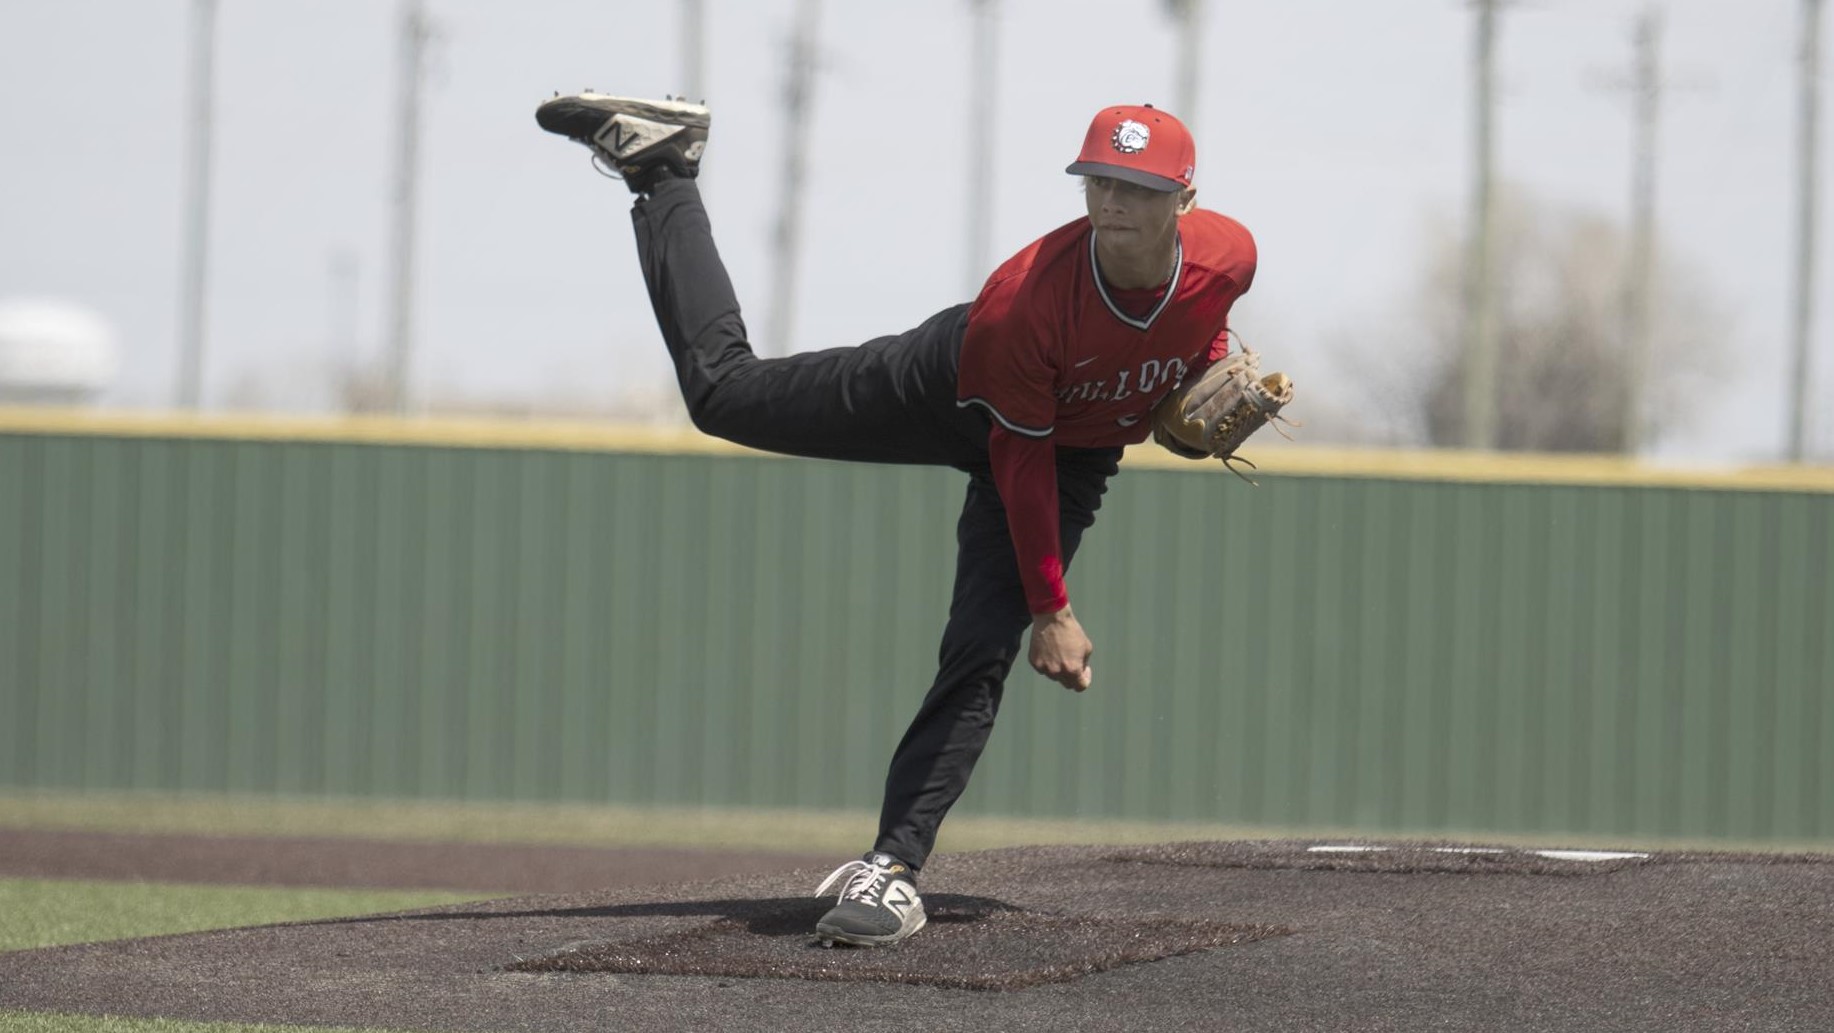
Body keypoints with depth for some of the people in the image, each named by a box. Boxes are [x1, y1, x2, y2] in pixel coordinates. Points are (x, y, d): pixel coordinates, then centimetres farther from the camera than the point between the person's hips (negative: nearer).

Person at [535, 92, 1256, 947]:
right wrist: (1051, 609, -26)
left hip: (1078, 458, 2)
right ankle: (661, 168, 23)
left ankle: (894, 867, -15)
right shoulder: (1026, 296, -39)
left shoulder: (1228, 256, -26)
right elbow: (1019, 464, -29)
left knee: (982, 649, -15)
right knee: (723, 391, 7)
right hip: (956, 391, -2)